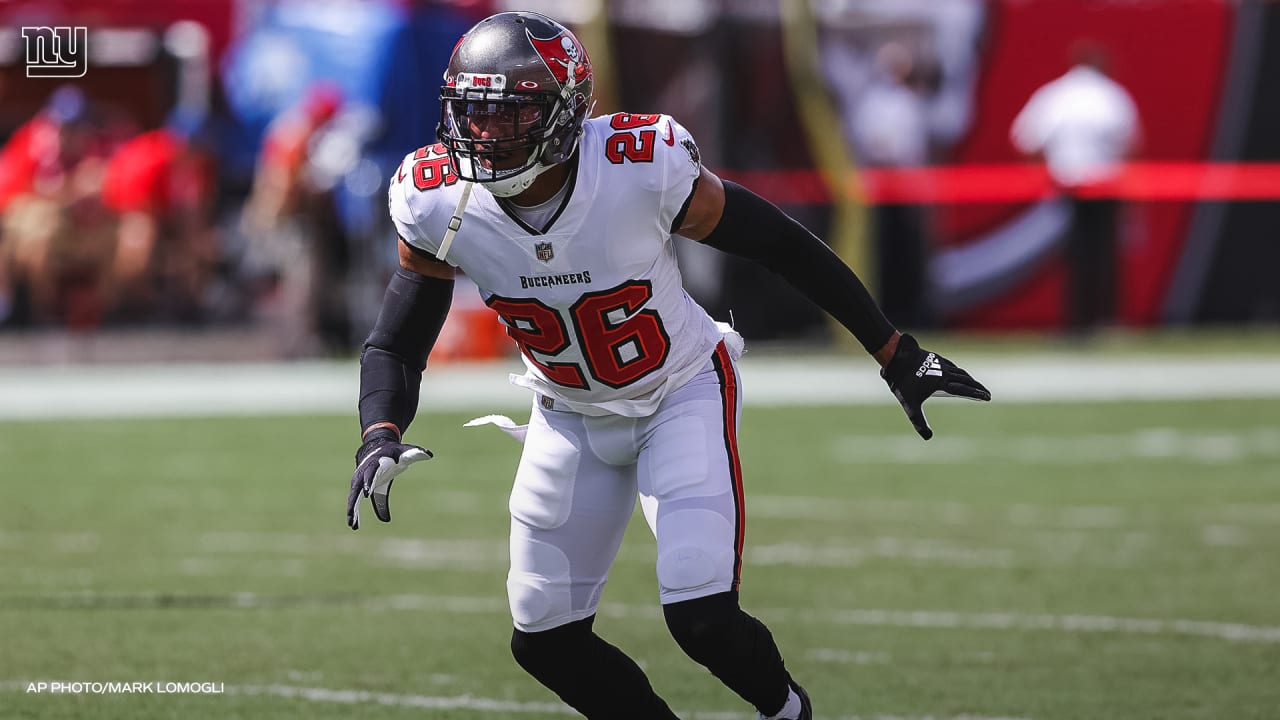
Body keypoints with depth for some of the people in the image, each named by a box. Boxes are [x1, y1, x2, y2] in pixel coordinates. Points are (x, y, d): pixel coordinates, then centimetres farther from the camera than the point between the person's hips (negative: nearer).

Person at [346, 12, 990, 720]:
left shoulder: (641, 168, -31)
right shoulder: (439, 202, -21)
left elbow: (782, 245, -17)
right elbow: (395, 344, -8)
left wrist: (897, 354, -11)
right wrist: (379, 437, -30)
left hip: (683, 394, -4)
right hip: (571, 415, 4)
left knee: (702, 618, -17)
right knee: (544, 642, 3)